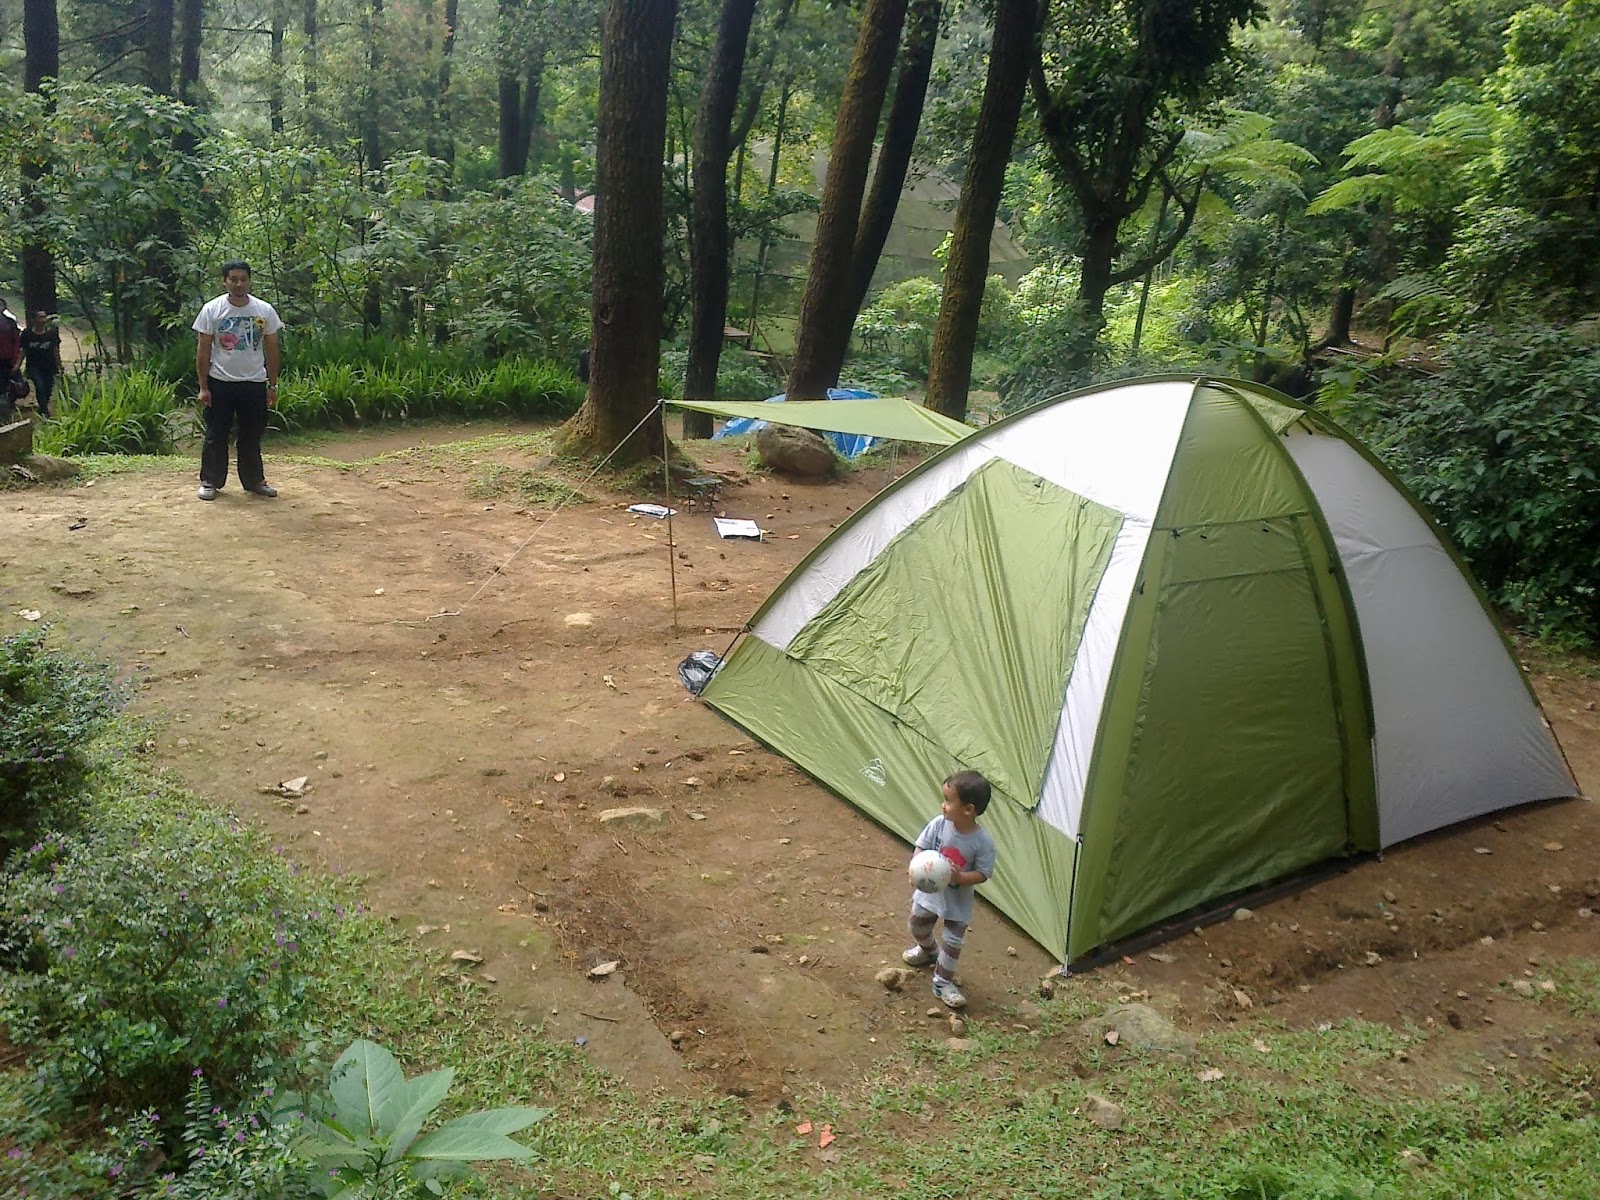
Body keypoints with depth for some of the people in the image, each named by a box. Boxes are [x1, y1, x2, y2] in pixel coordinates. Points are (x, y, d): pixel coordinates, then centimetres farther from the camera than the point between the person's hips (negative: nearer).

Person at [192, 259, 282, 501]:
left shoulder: (264, 311, -1)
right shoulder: (211, 310, -6)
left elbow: (271, 350, 5)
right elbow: (203, 350, -3)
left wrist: (273, 385, 3)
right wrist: (203, 387, -6)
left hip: (254, 383, 1)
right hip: (220, 383, -1)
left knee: (252, 435, 10)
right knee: (216, 435, 6)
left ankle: (254, 480, 21)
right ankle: (210, 481, 15)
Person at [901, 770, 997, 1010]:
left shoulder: (982, 842, -27)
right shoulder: (939, 824, -20)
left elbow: (982, 874, -18)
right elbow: (920, 848, -10)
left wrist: (960, 878, -34)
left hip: (959, 900, -4)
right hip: (930, 890, 4)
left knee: (952, 941, 1)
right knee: (918, 927, 24)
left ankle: (943, 983, 21)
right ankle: (928, 950, 57)